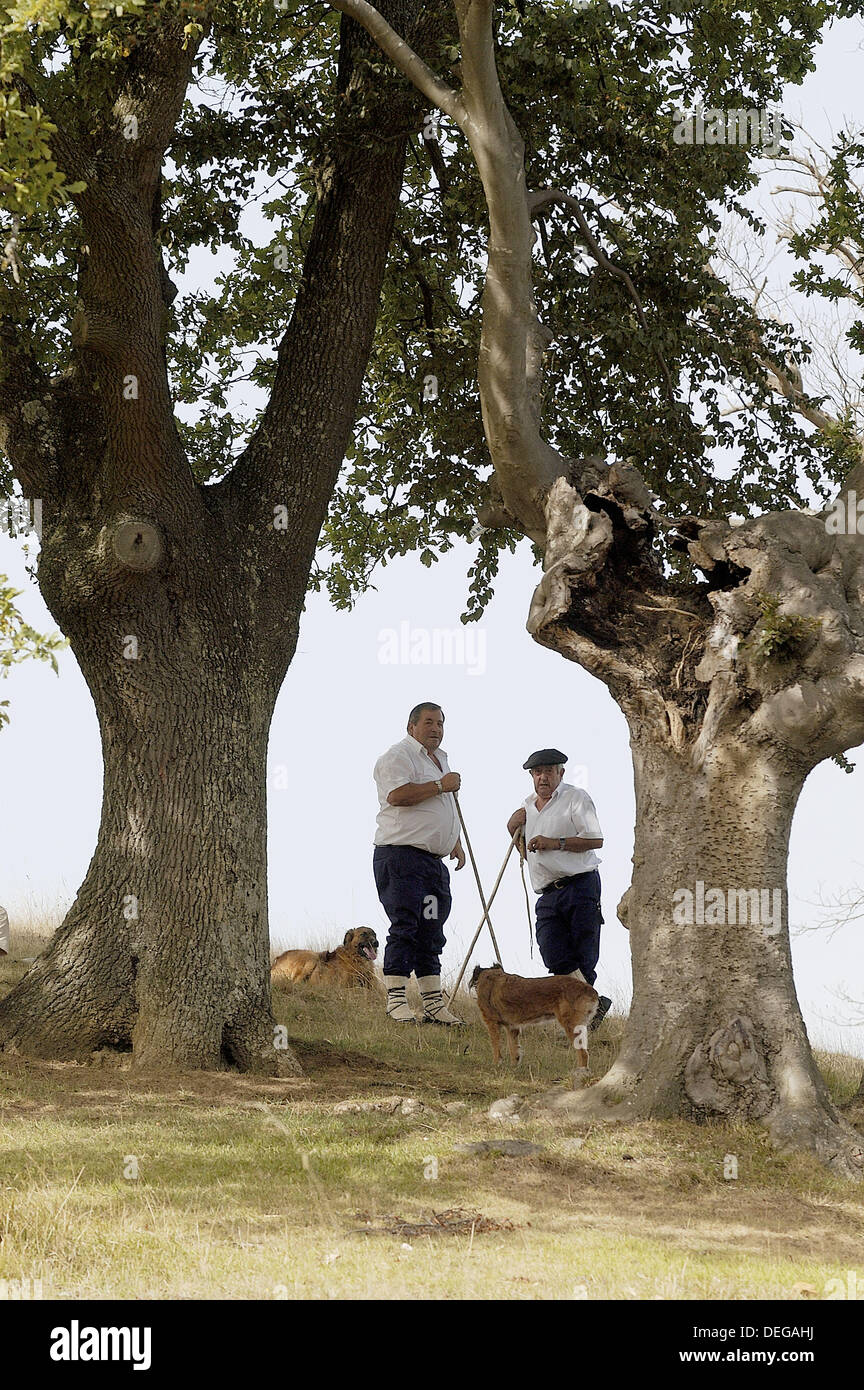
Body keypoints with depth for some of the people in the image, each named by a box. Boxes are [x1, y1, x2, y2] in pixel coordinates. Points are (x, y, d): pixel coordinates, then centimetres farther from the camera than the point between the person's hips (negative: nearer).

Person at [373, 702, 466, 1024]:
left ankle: (433, 1003, 10)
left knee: (431, 931, 8)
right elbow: (397, 794, -25)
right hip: (401, 855, -9)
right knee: (404, 927, -13)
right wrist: (440, 785, -18)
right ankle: (396, 1000, -13)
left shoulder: (440, 759, 24)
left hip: (434, 859, 9)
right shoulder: (398, 756, -7)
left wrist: (455, 843, 30)